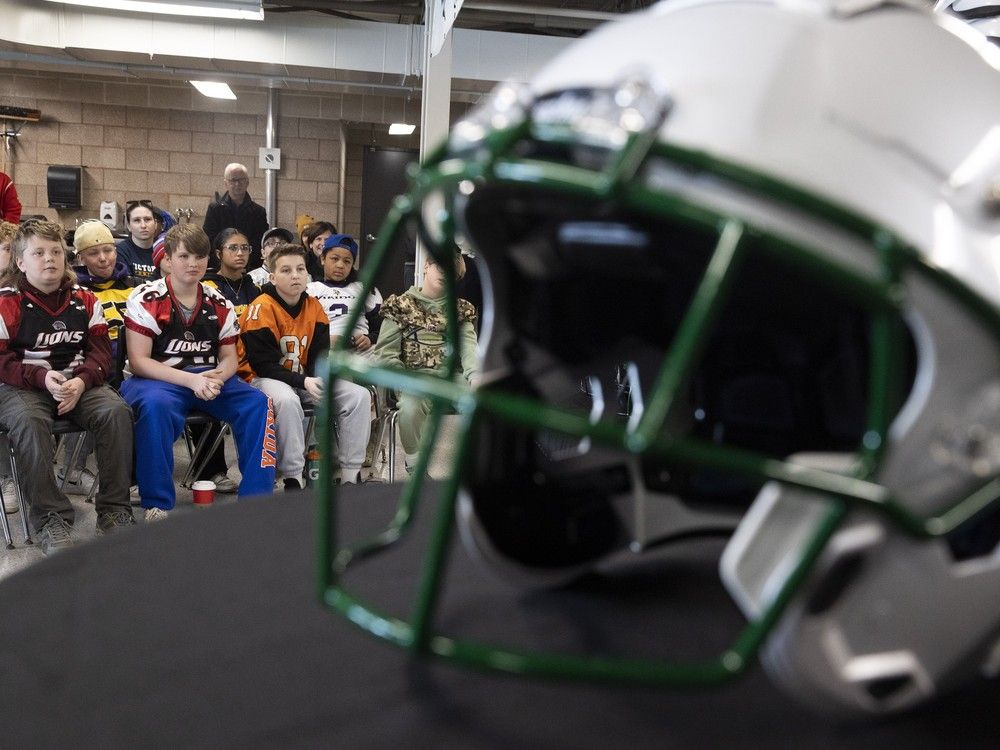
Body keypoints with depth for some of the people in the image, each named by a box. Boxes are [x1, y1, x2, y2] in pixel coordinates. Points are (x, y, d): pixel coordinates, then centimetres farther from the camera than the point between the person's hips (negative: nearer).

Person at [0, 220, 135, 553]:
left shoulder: (84, 301, 10)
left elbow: (101, 351, 7)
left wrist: (81, 381, -14)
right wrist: (42, 378, -22)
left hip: (79, 383, 3)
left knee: (116, 410, -25)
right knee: (29, 421, -36)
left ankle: (115, 509, -14)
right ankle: (50, 517, -25)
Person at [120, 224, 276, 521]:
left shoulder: (219, 304, 10)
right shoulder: (147, 299, -4)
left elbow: (229, 357, 14)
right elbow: (138, 361, -9)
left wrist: (218, 376, -12)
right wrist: (191, 380, -21)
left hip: (210, 380, 4)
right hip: (159, 379, -4)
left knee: (258, 403, -20)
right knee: (156, 405, -38)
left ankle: (256, 497, -10)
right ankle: (158, 505, -25)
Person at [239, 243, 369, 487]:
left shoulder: (314, 307, 4)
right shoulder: (261, 308, -13)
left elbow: (320, 355, 4)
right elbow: (264, 364, -17)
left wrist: (321, 380, -18)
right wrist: (304, 382, -27)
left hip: (306, 378, 6)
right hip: (264, 378, -6)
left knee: (359, 396, -12)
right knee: (287, 400, -40)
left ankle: (351, 474, -6)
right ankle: (292, 478, -26)